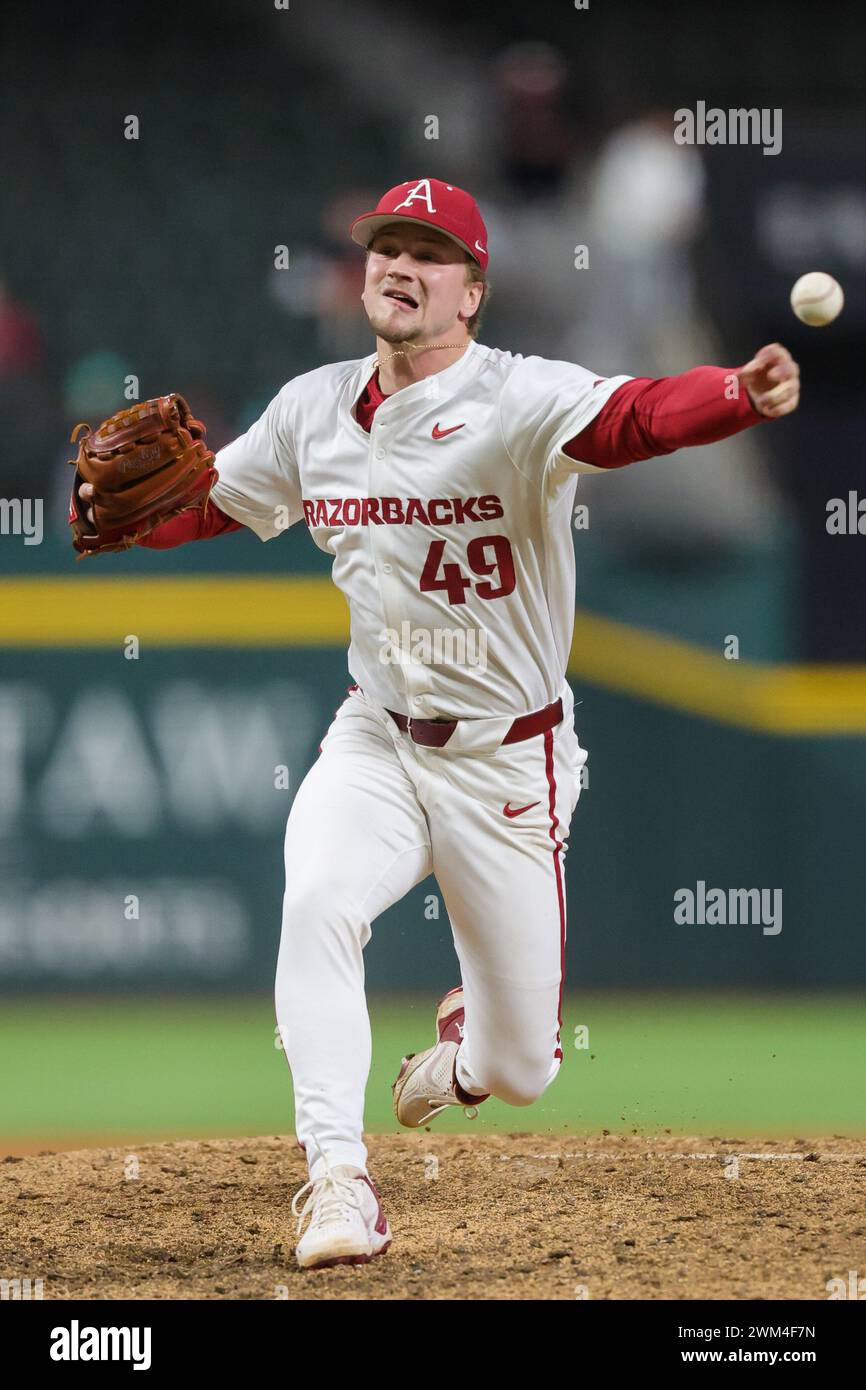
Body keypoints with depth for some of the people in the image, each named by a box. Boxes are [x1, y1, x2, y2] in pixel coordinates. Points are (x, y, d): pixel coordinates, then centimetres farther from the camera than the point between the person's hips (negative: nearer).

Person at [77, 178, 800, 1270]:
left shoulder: (520, 401, -19)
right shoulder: (313, 410, 0)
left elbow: (637, 417, -39)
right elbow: (207, 503, 15)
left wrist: (744, 395, -60)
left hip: (510, 764, -3)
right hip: (375, 742, 3)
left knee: (519, 1073, 6)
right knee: (317, 902, -32)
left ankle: (467, 1045, 46)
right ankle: (337, 1179, -25)